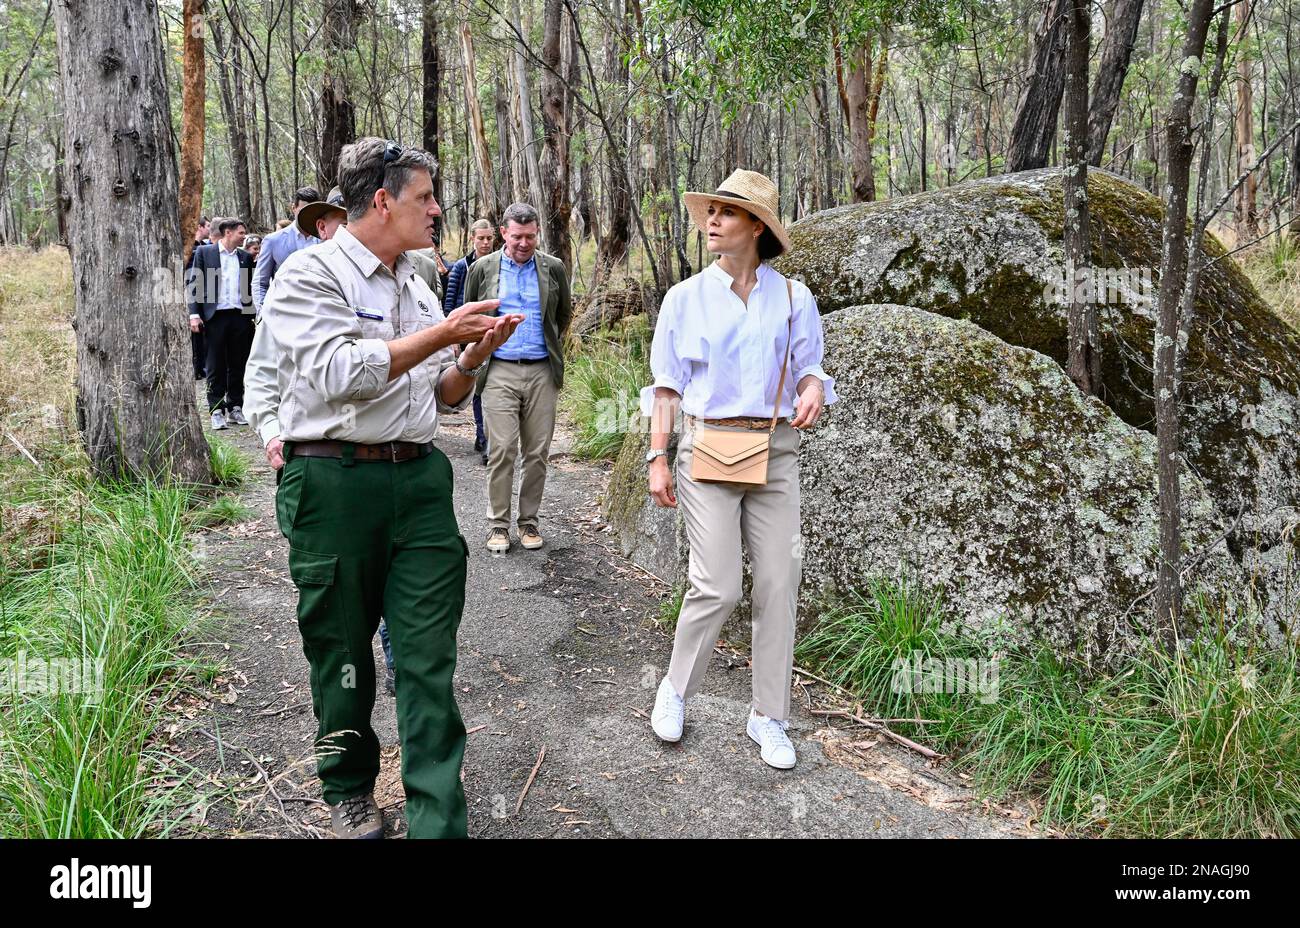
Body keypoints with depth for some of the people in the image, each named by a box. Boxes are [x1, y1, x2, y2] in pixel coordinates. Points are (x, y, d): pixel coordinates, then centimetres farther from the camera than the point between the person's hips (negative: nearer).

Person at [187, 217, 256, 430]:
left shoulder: (245, 257, 14)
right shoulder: (204, 252, 5)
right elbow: (193, 283, 1)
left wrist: (252, 314, 6)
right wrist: (194, 314, -8)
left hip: (240, 316, 3)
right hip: (215, 316, -3)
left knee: (238, 365, 7)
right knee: (216, 366, 0)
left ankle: (235, 407, 15)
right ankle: (217, 410, 4)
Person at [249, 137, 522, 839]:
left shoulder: (415, 286, 16)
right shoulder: (311, 274, -4)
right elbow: (338, 374, -20)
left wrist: (470, 359, -1)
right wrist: (441, 335, -15)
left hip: (419, 478, 5)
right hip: (333, 483, -5)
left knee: (429, 658, 0)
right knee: (341, 652, 10)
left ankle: (438, 820, 7)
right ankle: (349, 790, 32)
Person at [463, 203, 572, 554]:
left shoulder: (554, 269, 7)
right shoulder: (482, 269, 5)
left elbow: (564, 314, 22)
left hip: (542, 372, 1)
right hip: (500, 371, -1)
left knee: (537, 452, 4)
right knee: (502, 450, -6)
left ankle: (529, 521, 16)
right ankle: (498, 525, 4)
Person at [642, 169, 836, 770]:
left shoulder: (793, 298, 7)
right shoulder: (686, 298, 5)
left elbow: (807, 367, 12)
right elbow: (667, 384, 6)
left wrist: (814, 389, -13)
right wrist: (657, 459, -1)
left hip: (775, 452, 2)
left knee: (778, 583, 2)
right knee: (717, 585, -9)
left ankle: (768, 718, 16)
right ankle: (675, 689, 17)